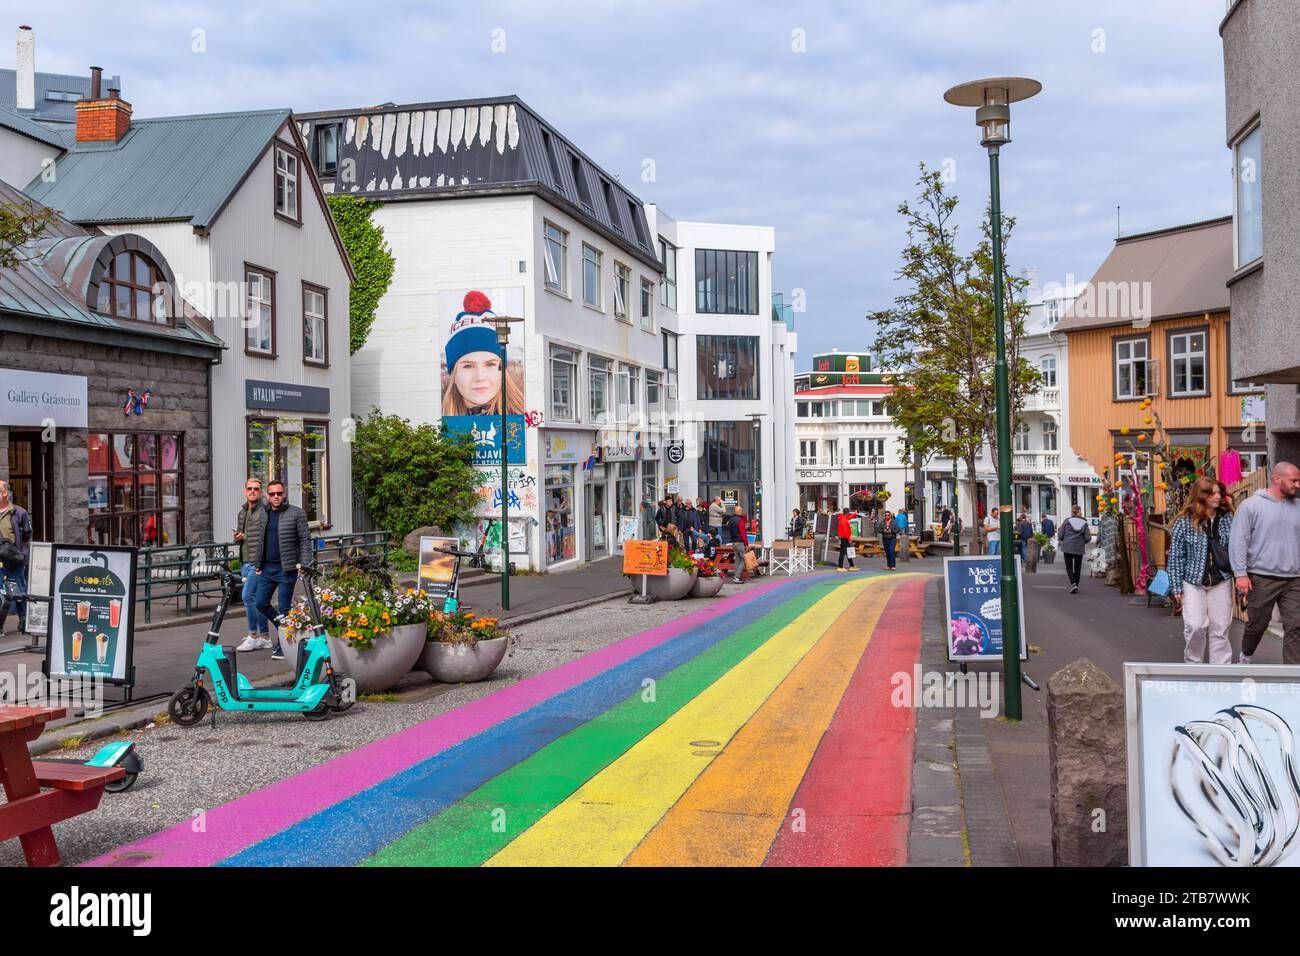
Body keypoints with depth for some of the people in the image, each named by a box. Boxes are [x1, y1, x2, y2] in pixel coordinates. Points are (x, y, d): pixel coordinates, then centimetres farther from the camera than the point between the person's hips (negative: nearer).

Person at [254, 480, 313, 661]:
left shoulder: (296, 513, -3)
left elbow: (305, 540, -6)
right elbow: (260, 542, 18)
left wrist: (304, 565, -13)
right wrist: (258, 565, 13)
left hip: (286, 569, -5)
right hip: (267, 568, 5)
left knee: (284, 608, -1)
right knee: (261, 603, 5)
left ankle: (282, 647, 7)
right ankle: (281, 627, 28)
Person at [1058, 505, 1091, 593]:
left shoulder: (1067, 521, -6)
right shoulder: (1084, 523, -1)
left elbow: (1061, 535, -7)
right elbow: (1088, 538, -3)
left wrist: (1060, 542, 15)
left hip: (1068, 548, -2)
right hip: (1079, 549, 2)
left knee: (1069, 567, 4)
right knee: (1077, 568, 14)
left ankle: (1073, 583, -17)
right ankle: (1076, 587, 18)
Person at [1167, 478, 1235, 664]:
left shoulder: (1227, 519, 5)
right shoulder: (1185, 522, -5)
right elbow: (1176, 556, -3)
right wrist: (1177, 587, -6)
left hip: (1221, 582, 3)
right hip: (1193, 582, -3)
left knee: (1220, 628, 4)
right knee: (1196, 626, -9)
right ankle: (1192, 663, 13)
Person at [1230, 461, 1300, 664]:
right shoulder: (1251, 505, -5)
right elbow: (1238, 541, -7)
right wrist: (1241, 574, -13)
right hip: (1262, 579, -4)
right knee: (1257, 624, 9)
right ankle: (1245, 658, 35)